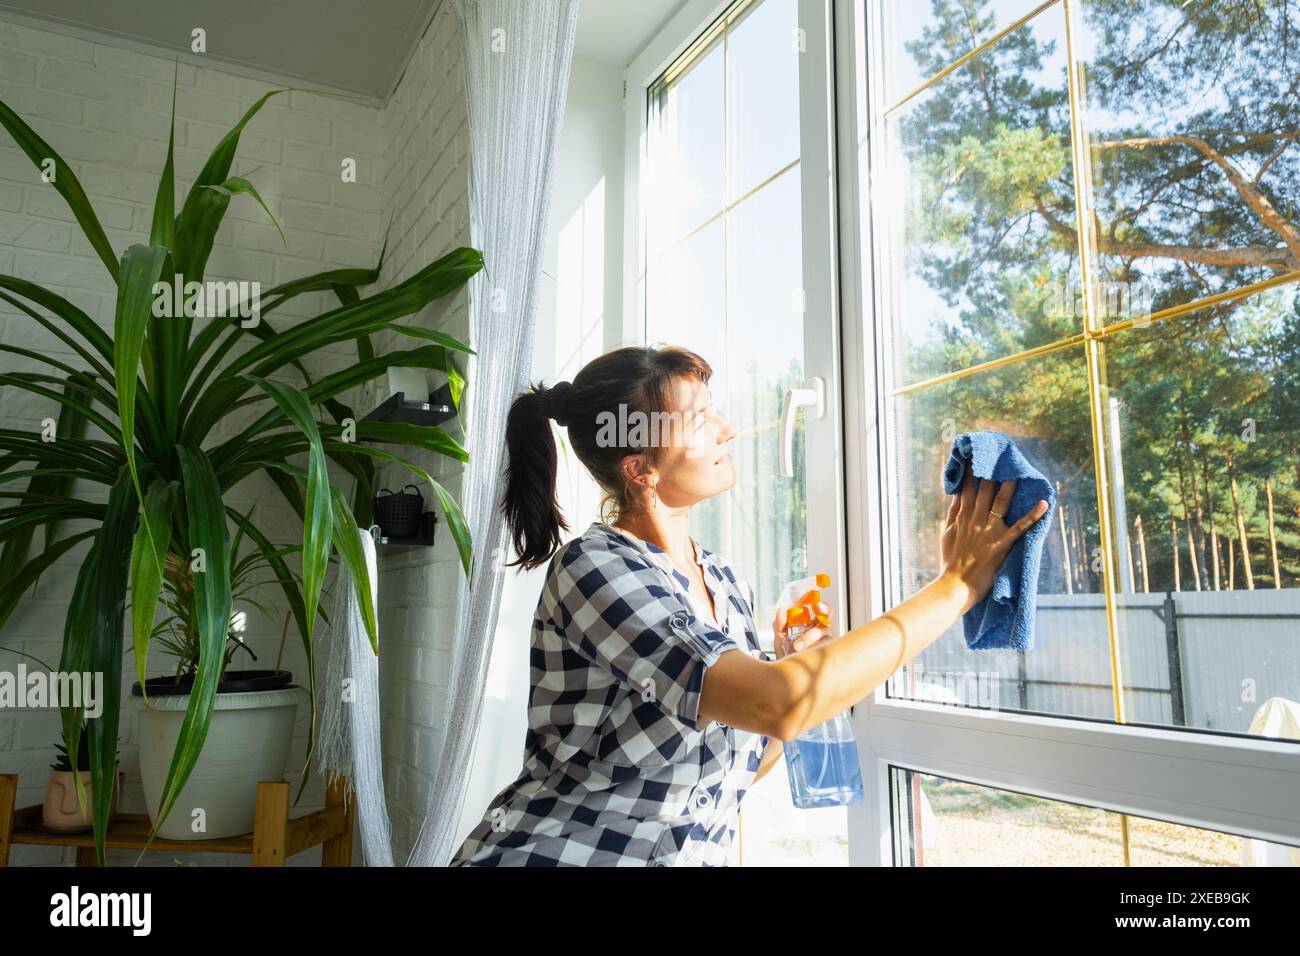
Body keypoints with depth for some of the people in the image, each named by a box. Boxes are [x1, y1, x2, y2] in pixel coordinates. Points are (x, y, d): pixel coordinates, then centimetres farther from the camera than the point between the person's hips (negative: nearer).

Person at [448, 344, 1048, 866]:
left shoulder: (726, 583, 2)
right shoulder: (591, 568, -18)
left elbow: (735, 769, 9)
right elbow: (777, 705, -28)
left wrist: (799, 675, -7)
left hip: (690, 854, 6)